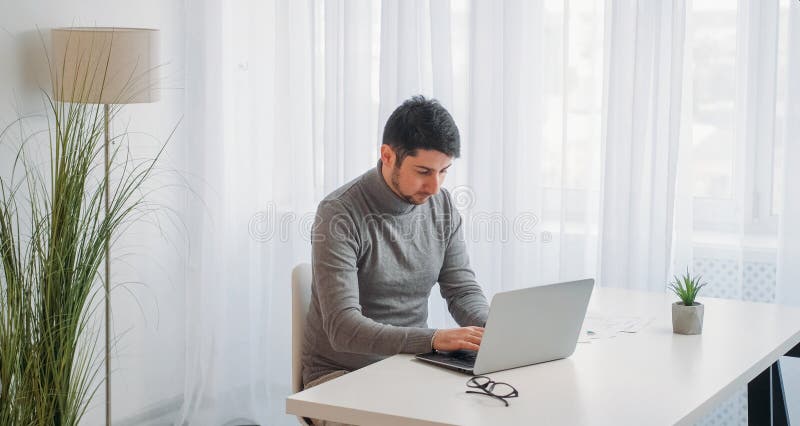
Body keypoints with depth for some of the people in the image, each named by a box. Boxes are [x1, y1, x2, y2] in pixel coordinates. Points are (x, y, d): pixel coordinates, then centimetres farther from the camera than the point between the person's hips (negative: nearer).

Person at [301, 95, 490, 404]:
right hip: (340, 374, -5)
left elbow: (463, 290, 5)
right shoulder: (339, 214, -18)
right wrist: (435, 339, -38)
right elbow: (343, 328, -26)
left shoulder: (442, 205, 1)